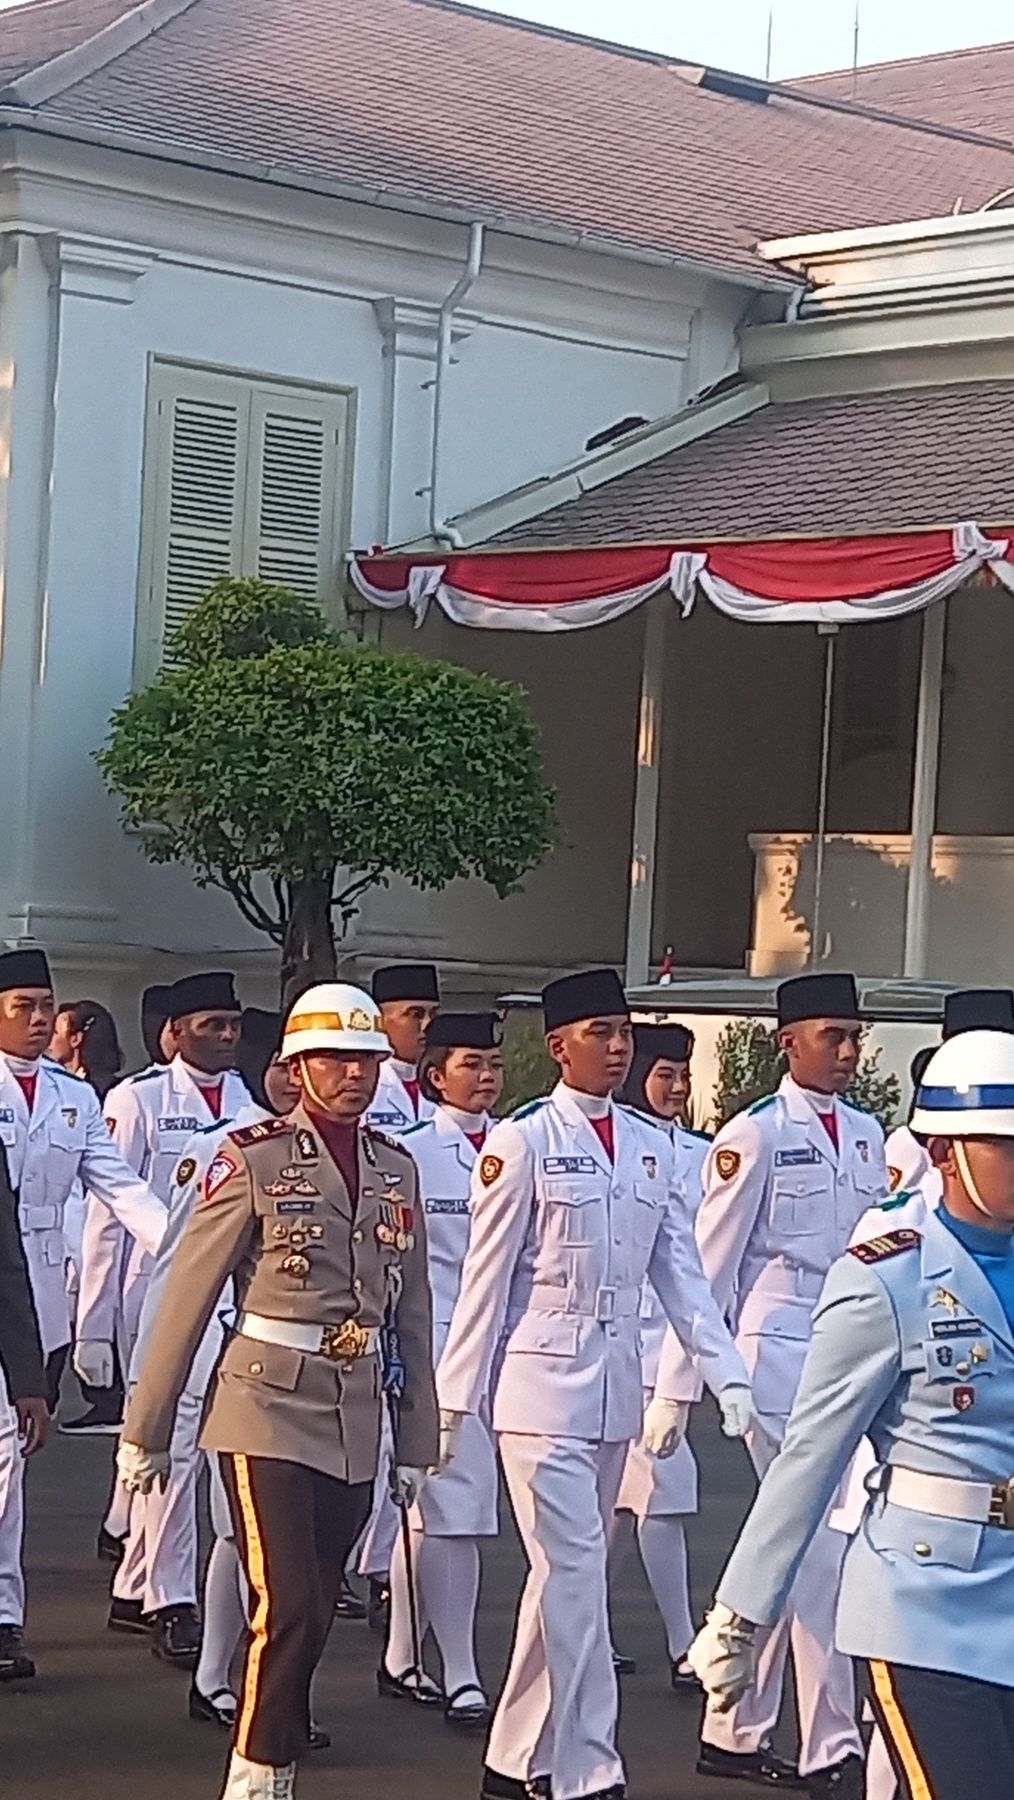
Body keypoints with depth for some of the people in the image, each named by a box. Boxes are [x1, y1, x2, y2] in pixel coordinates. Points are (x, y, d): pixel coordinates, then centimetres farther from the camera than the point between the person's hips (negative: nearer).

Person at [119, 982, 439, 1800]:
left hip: (356, 1423, 5)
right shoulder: (252, 1158, -7)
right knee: (289, 1611, -13)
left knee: (311, 1616, 9)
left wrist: (418, 1441, 15)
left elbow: (412, 1312, 14)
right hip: (268, 1410, -5)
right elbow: (187, 1297, -4)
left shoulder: (397, 1168, 9)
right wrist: (146, 1429, -2)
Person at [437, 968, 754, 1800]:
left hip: (617, 1388, 6)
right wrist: (456, 1398, -5)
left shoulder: (654, 1146, 9)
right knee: (575, 1570, -9)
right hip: (543, 1385, -6)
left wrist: (728, 1376, -1)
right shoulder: (522, 1140, -7)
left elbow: (681, 1271, 8)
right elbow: (485, 1278, -5)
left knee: (565, 1573, 11)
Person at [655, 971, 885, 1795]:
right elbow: (710, 1265, -6)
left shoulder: (866, 1133, 11)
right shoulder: (755, 1134, -7)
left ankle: (735, 1733, 21)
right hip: (779, 1349, -6)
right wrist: (683, 1379, -6)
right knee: (820, 1542, -7)